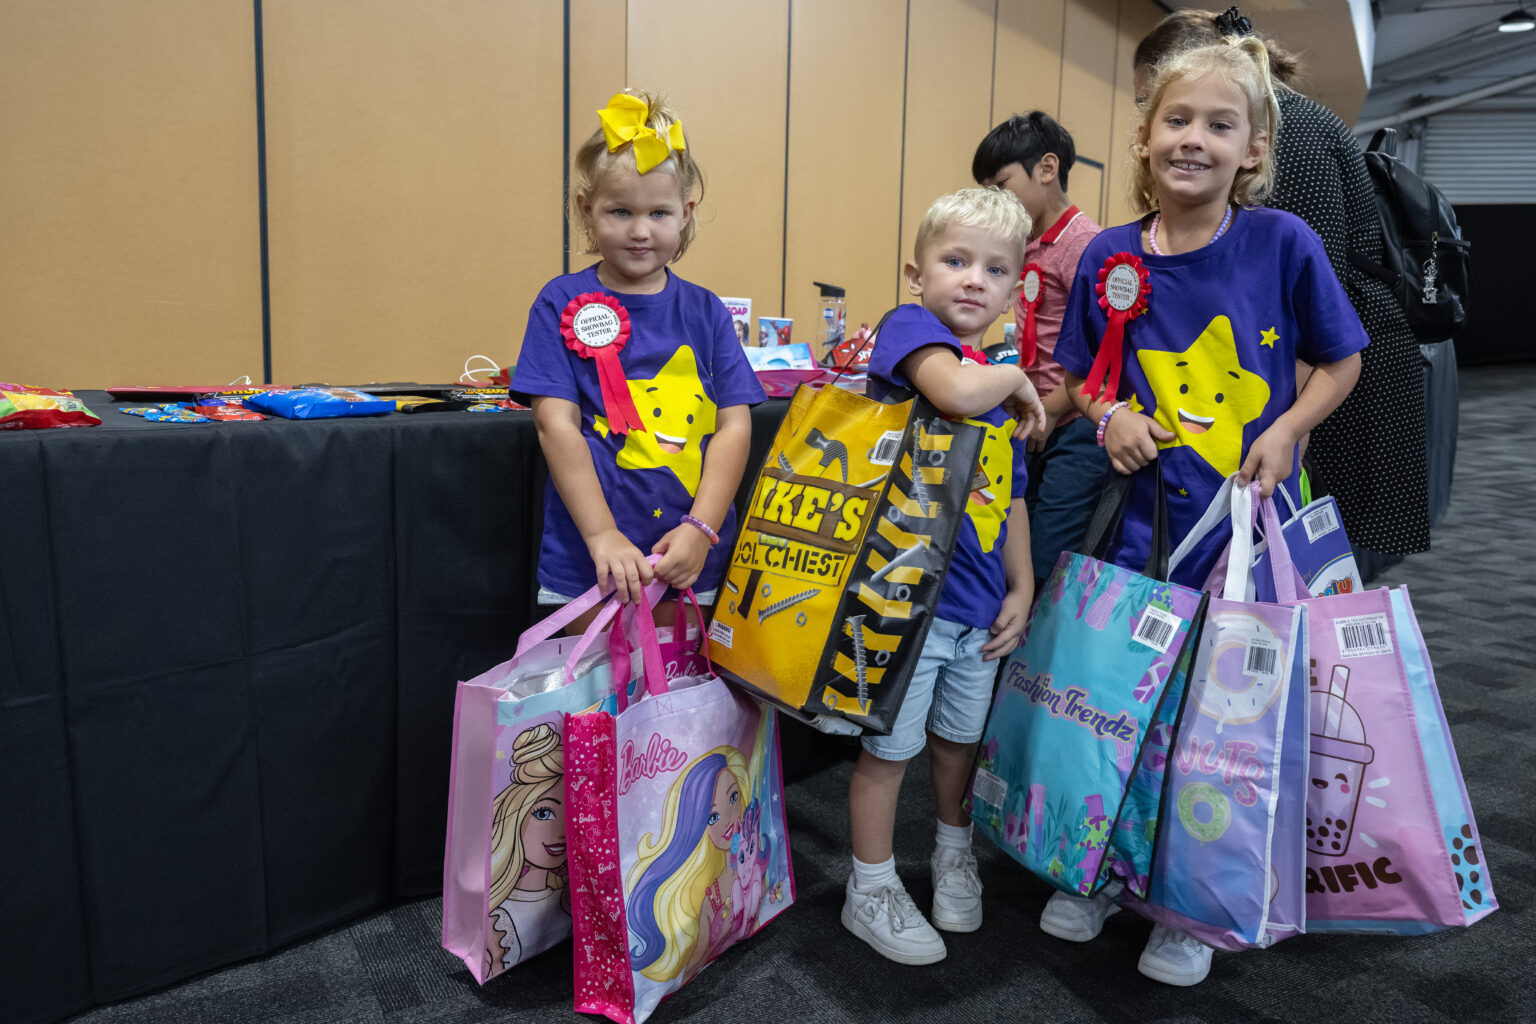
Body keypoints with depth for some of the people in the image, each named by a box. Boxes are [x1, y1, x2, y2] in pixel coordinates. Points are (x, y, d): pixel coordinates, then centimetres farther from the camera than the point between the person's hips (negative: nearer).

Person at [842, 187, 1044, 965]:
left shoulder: (1005, 385, 11)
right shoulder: (909, 326, -10)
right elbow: (954, 390, -33)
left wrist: (1022, 587, 12)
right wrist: (1013, 377, -13)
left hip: (978, 602, 7)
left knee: (957, 738, 22)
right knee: (889, 746, 7)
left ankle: (953, 855, 46)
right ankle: (871, 893, 26)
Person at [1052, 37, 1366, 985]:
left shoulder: (1284, 242, -7)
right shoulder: (1110, 257, -2)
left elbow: (1341, 362, 3)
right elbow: (1083, 376, 10)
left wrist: (1288, 428, -13)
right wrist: (1111, 416, -10)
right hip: (1149, 513, 2)